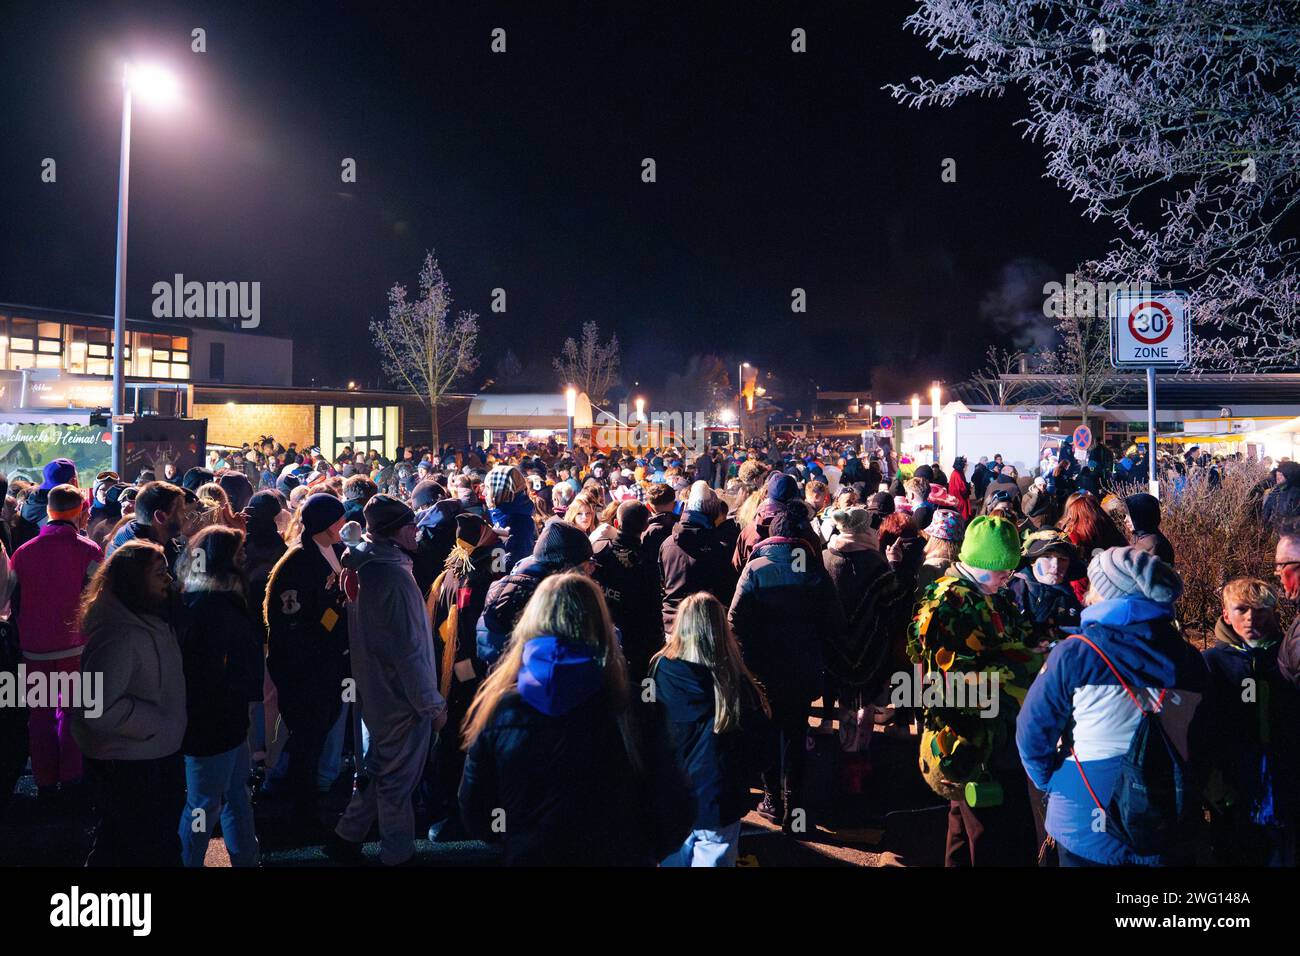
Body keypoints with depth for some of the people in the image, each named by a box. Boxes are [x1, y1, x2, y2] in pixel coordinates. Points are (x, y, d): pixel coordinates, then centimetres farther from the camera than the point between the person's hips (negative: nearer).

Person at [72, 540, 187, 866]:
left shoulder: (150, 621, 4)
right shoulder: (119, 634, -27)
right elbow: (98, 707, -32)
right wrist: (153, 721, -21)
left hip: (158, 756, 9)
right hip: (128, 768, -9)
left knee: (162, 846, 23)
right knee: (131, 851, 9)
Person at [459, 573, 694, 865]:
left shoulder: (496, 706, -13)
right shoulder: (631, 708, -17)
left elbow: (474, 816, -4)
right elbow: (676, 814, -12)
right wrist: (639, 854, 7)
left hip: (528, 857, 1)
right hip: (617, 857, -1)